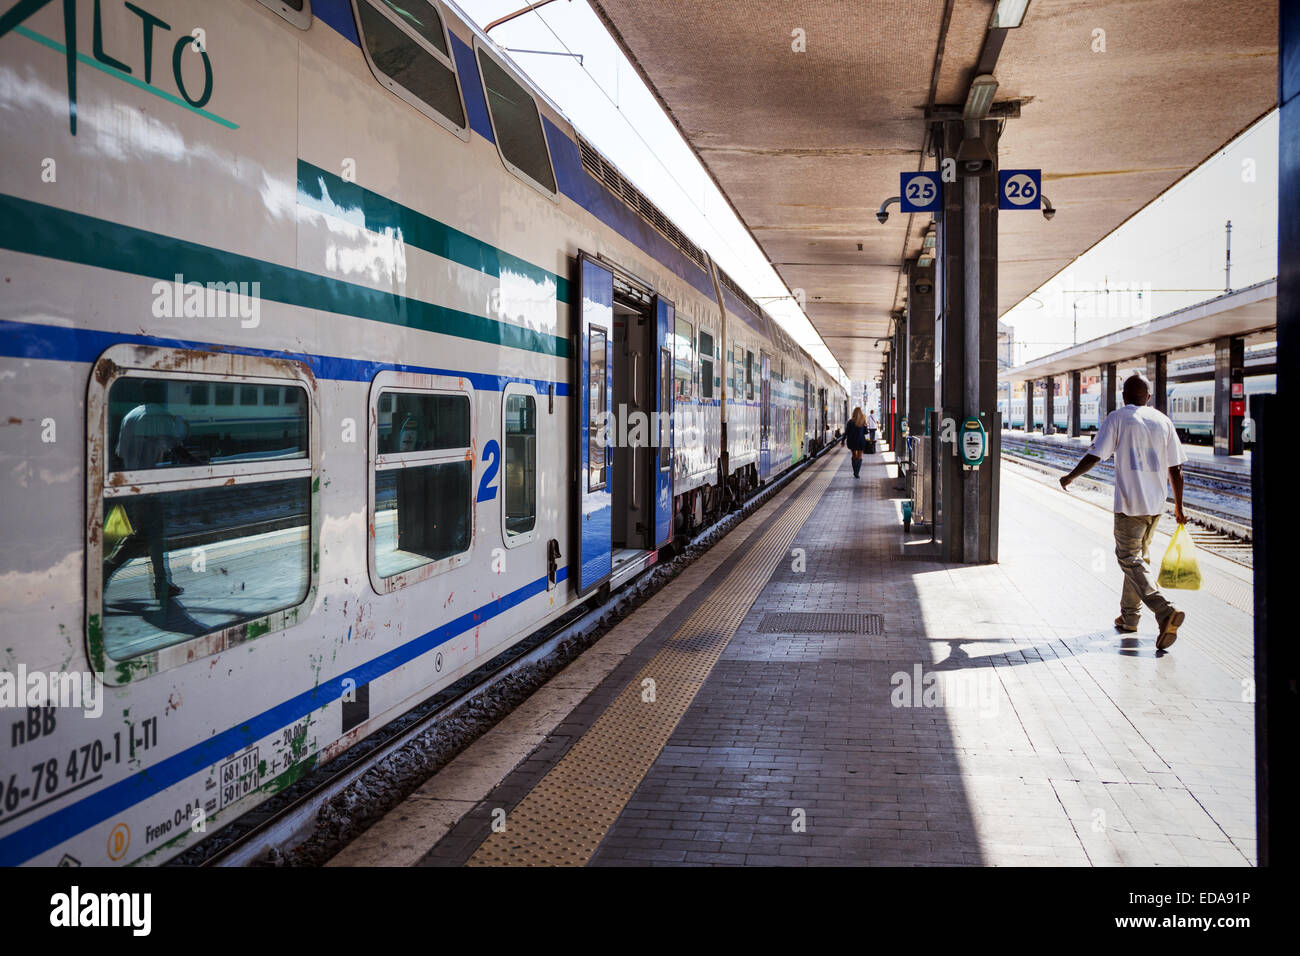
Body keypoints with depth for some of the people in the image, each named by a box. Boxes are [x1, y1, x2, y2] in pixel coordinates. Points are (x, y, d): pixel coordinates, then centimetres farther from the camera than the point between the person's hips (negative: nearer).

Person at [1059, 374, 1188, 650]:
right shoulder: (1163, 421, 8)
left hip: (1130, 503, -5)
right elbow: (1175, 469, 7)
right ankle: (1129, 617, 25)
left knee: (1130, 559, -4)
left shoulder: (1117, 419, -4)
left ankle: (1166, 612, -22)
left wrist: (1070, 477, 8)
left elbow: (1095, 455, -9)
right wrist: (1178, 507, 14)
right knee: (1139, 556, 19)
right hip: (1156, 503, 5)